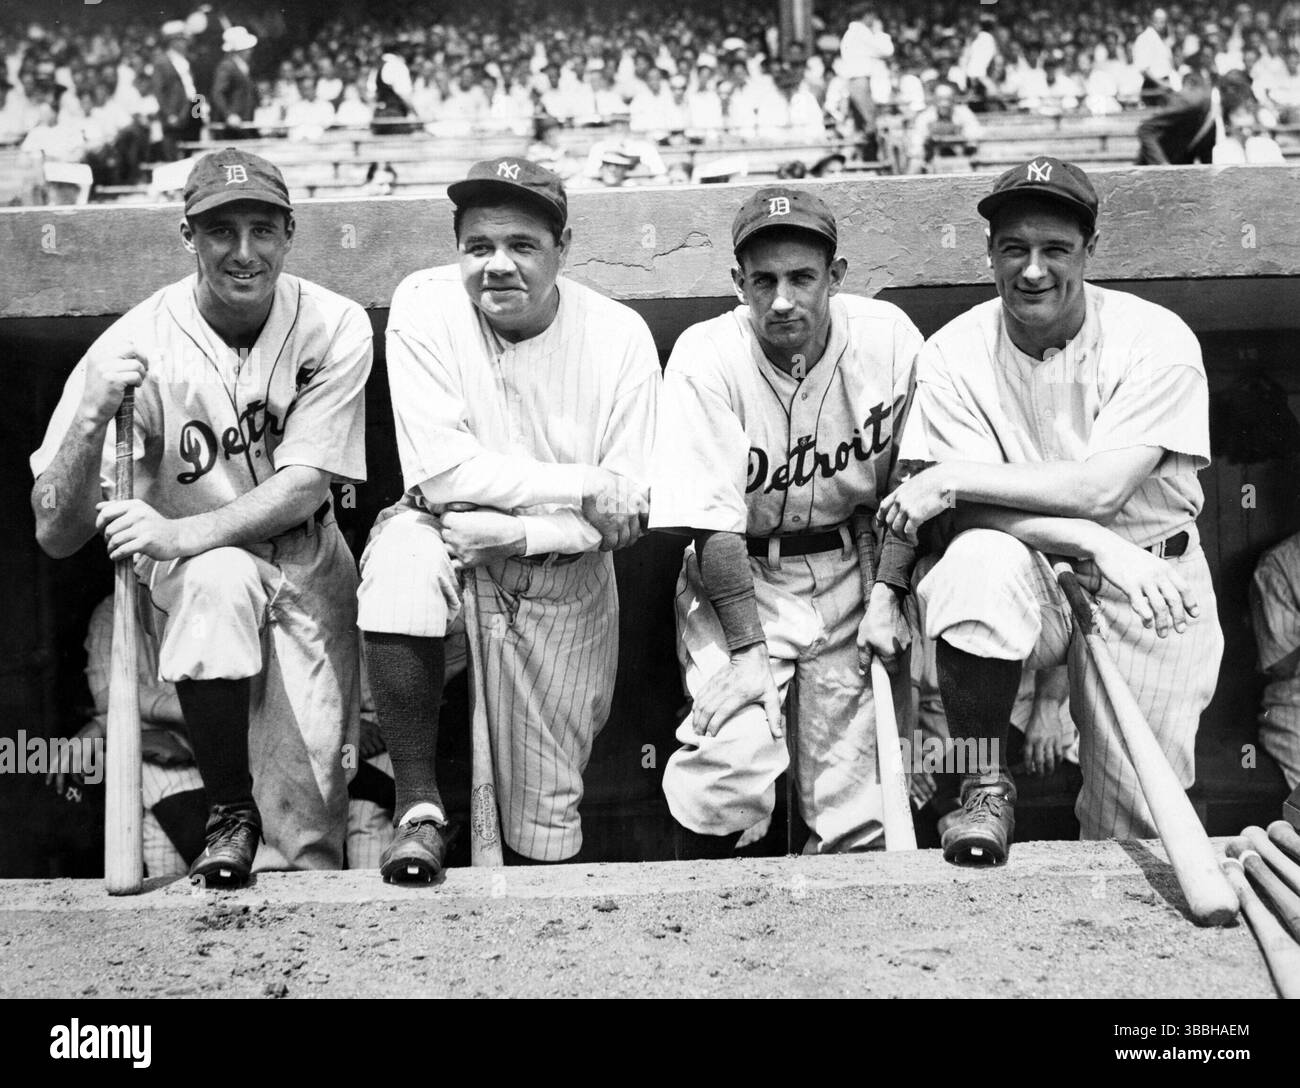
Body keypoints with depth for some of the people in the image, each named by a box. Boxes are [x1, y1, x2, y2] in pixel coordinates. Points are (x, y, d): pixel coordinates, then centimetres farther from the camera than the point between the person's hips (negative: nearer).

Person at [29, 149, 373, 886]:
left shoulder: (335, 328, -10)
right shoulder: (136, 346, -14)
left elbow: (304, 486, -15)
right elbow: (56, 536, -15)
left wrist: (180, 535, -31)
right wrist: (93, 414, -33)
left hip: (303, 565, 0)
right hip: (184, 577, 0)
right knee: (221, 577, -36)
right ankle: (229, 815, -17)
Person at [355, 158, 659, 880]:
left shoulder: (620, 337, -8)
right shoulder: (425, 307, -11)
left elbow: (628, 511, -8)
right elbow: (440, 473, -19)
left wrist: (513, 532, -23)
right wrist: (583, 485, -20)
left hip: (563, 582, 1)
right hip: (448, 552, 0)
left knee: (544, 832, -1)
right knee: (402, 549, -37)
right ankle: (418, 805, -22)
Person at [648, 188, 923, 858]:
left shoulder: (888, 338, -7)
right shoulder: (706, 358, -14)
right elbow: (712, 523, -15)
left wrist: (887, 595, -7)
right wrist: (749, 647, -20)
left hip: (851, 568, 3)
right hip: (738, 577, -2)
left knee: (862, 812, -6)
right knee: (734, 764, -22)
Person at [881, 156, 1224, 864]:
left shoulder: (1156, 340, -11)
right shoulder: (952, 354, -6)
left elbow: (1100, 488, -21)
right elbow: (971, 517, -13)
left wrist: (953, 479, -21)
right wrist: (1098, 545, -27)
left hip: (1152, 583, 0)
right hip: (1028, 578, 1)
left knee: (1134, 829, -7)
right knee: (981, 557, -35)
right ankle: (985, 790, -20)